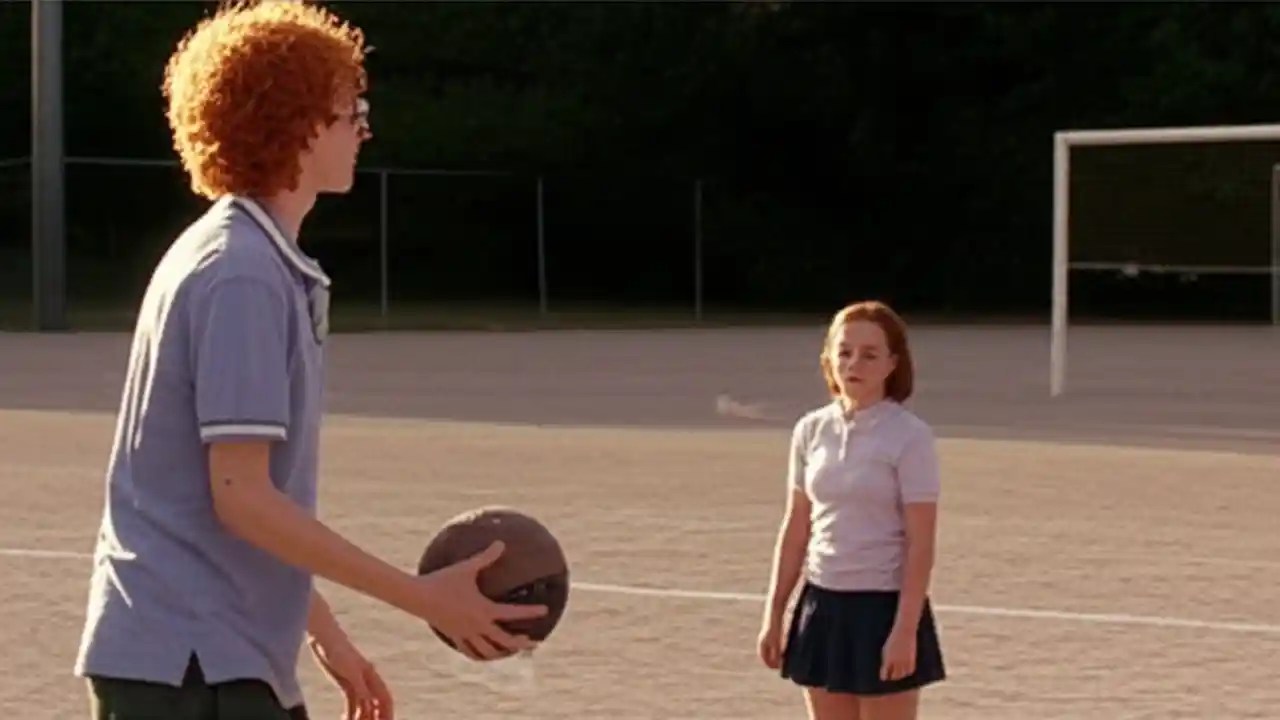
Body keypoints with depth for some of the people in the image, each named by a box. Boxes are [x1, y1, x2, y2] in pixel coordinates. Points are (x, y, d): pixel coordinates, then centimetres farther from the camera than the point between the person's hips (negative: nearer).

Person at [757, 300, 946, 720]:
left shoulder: (909, 437, -10)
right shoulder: (811, 431, 5)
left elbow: (920, 544, -12)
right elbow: (795, 531, 11)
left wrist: (905, 630, -17)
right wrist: (774, 615, 10)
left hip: (883, 607, -5)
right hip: (823, 606, 5)